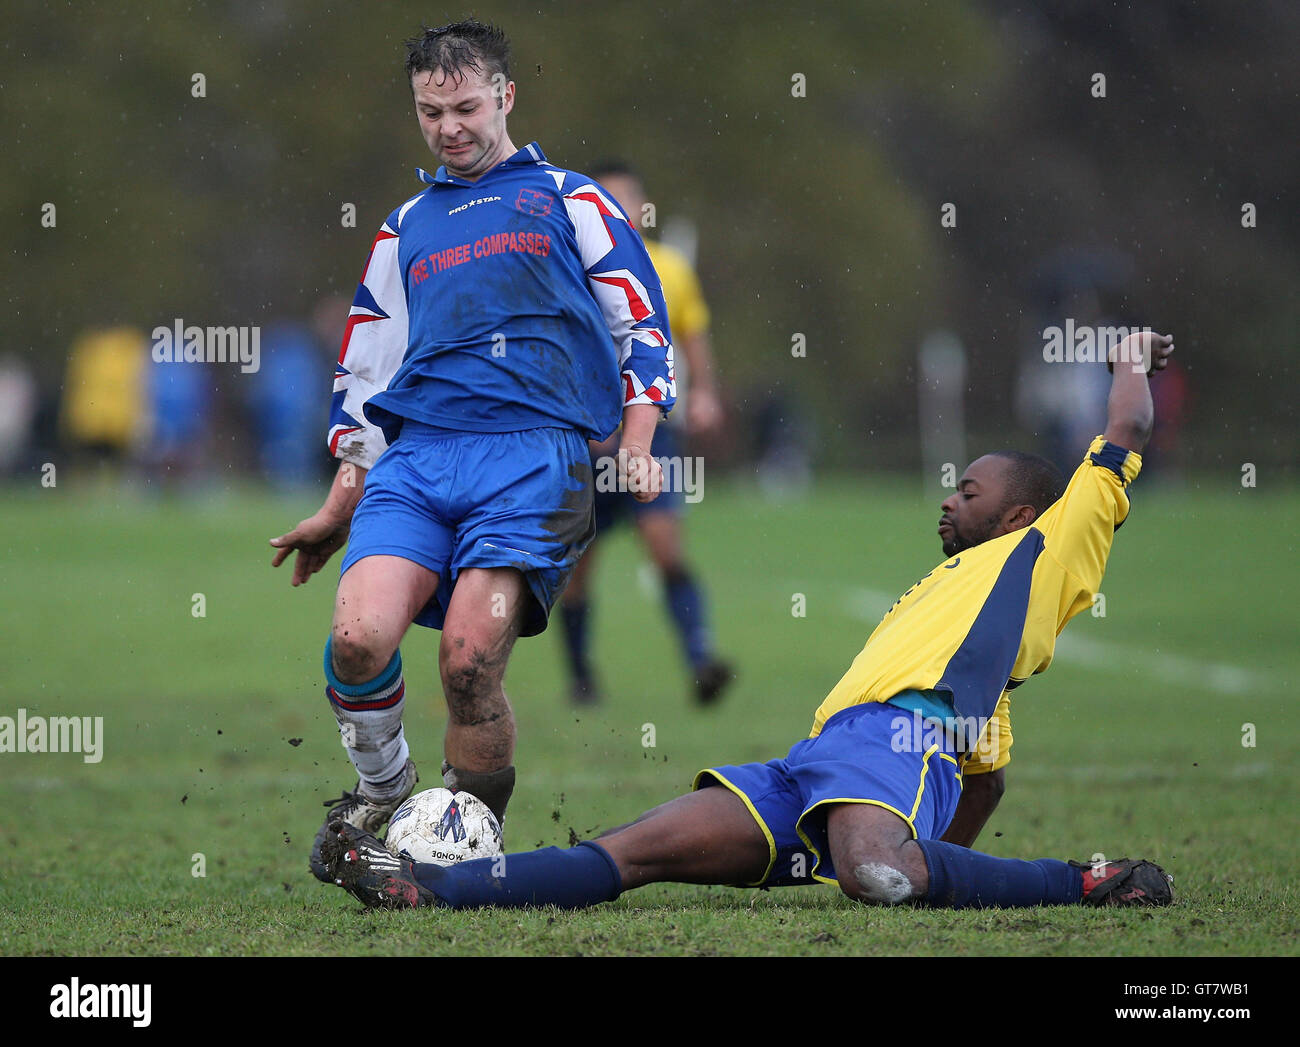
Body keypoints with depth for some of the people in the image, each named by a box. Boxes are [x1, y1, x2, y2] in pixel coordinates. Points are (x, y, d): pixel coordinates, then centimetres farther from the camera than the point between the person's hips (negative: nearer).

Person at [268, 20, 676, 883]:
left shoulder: (566, 198, 16)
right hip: (414, 455, 3)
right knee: (358, 637, -21)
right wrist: (339, 509, 25)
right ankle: (382, 796, 4)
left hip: (532, 454, -3)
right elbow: (365, 375, 30)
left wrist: (636, 447, -1)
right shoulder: (406, 228, 26)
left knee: (469, 660, -20)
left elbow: (642, 323, 13)